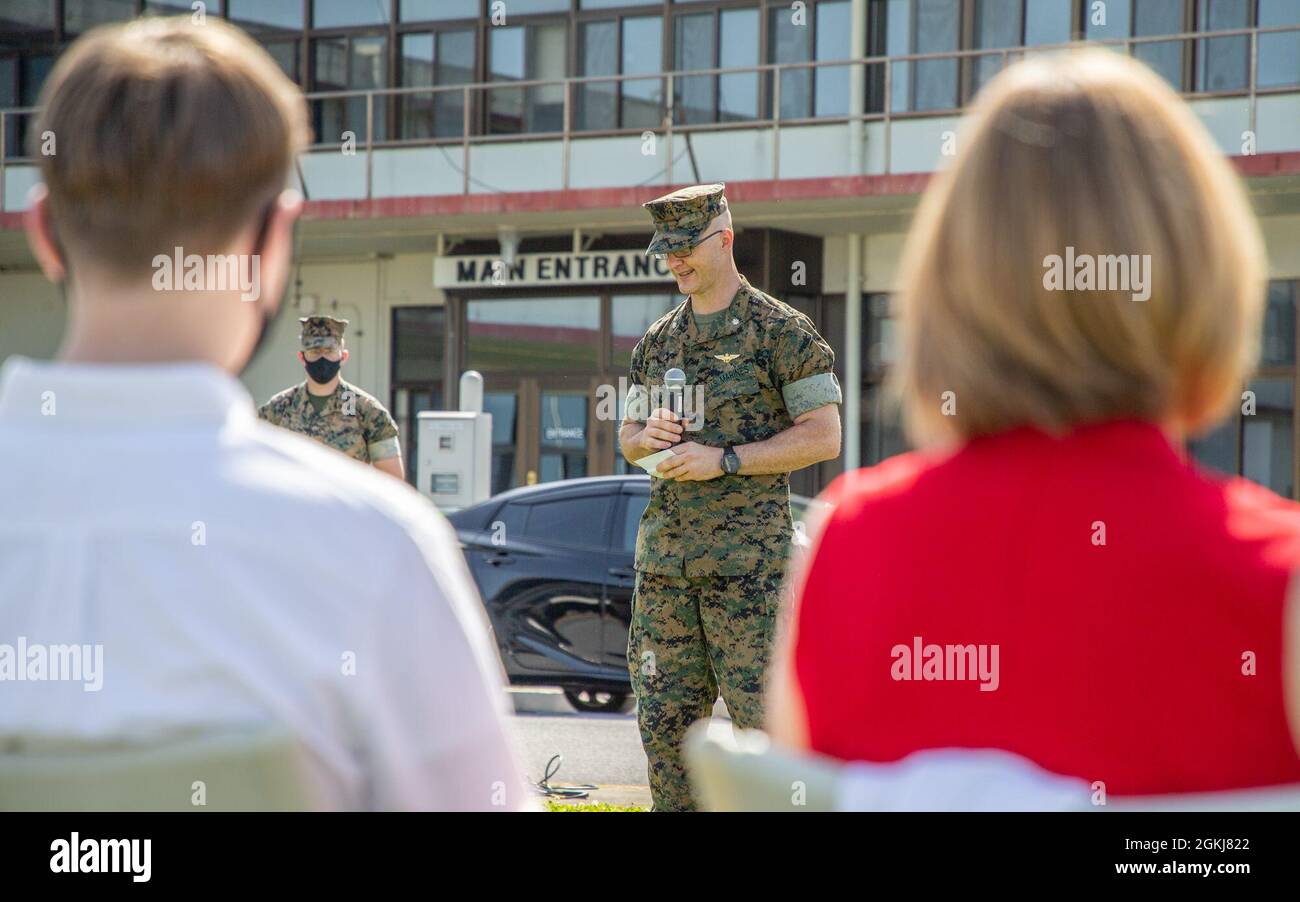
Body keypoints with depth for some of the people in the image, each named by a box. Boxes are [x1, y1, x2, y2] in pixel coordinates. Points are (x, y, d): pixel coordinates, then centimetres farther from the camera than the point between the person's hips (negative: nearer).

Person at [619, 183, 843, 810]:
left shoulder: (781, 331, -3)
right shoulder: (657, 342, 15)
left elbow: (824, 436, -8)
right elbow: (627, 442, 23)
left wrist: (724, 459, -16)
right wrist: (649, 436, -2)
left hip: (747, 553, -6)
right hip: (665, 550, 6)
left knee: (761, 715, -7)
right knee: (665, 717, 5)